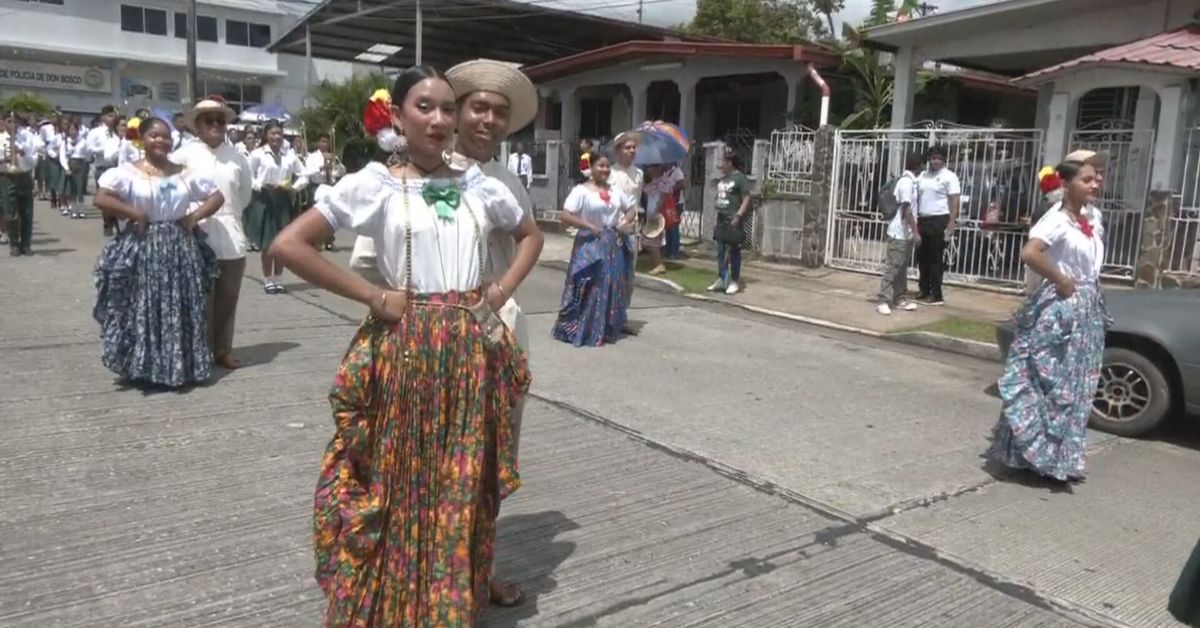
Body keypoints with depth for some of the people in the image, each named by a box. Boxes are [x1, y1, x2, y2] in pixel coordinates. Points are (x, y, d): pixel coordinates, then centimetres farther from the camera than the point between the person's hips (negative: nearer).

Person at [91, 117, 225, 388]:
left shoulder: (185, 173, 6)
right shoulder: (129, 172, -4)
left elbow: (217, 196, 9)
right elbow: (101, 199, -11)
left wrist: (195, 217, -3)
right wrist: (135, 214, -14)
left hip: (179, 249, 3)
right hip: (142, 249, -3)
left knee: (180, 311, 8)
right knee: (142, 309, 1)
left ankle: (180, 367, 20)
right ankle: (142, 369, 11)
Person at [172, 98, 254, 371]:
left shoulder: (237, 157, 5)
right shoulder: (185, 155, -3)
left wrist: (230, 215, 13)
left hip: (232, 238, 3)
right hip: (198, 236, -2)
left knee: (227, 297, 9)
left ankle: (223, 349, 21)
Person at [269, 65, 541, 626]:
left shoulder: (479, 186, 7)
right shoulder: (375, 185, -5)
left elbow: (529, 235, 23)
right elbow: (287, 245, -10)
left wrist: (504, 290, 7)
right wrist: (372, 296, -11)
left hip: (472, 348, 4)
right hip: (404, 348, -3)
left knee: (463, 484, 12)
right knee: (401, 482, 5)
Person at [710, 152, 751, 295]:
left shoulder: (740, 178, -7)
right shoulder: (723, 178, 18)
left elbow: (746, 199, -12)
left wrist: (738, 216, -20)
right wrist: (717, 216, 17)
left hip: (733, 219, -8)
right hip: (721, 218, 8)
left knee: (733, 250, -4)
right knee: (721, 251, 9)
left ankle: (734, 281, 2)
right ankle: (721, 280, 15)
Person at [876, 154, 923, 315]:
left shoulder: (908, 181, 13)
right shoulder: (907, 181, -16)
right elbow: (906, 209, -21)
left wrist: (913, 231, 24)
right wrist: (915, 232, -21)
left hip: (905, 233, 10)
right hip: (900, 233, -10)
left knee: (902, 268, 13)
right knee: (892, 267, -8)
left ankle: (900, 298, 19)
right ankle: (883, 301, -5)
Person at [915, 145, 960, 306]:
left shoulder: (949, 176, -4)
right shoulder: (922, 175, 14)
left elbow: (954, 201, -9)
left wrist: (952, 223, -17)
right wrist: (915, 220, 11)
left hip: (939, 221, -6)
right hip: (923, 221, 6)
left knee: (936, 259, -4)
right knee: (922, 258, 9)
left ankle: (936, 295, 1)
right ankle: (924, 291, 19)